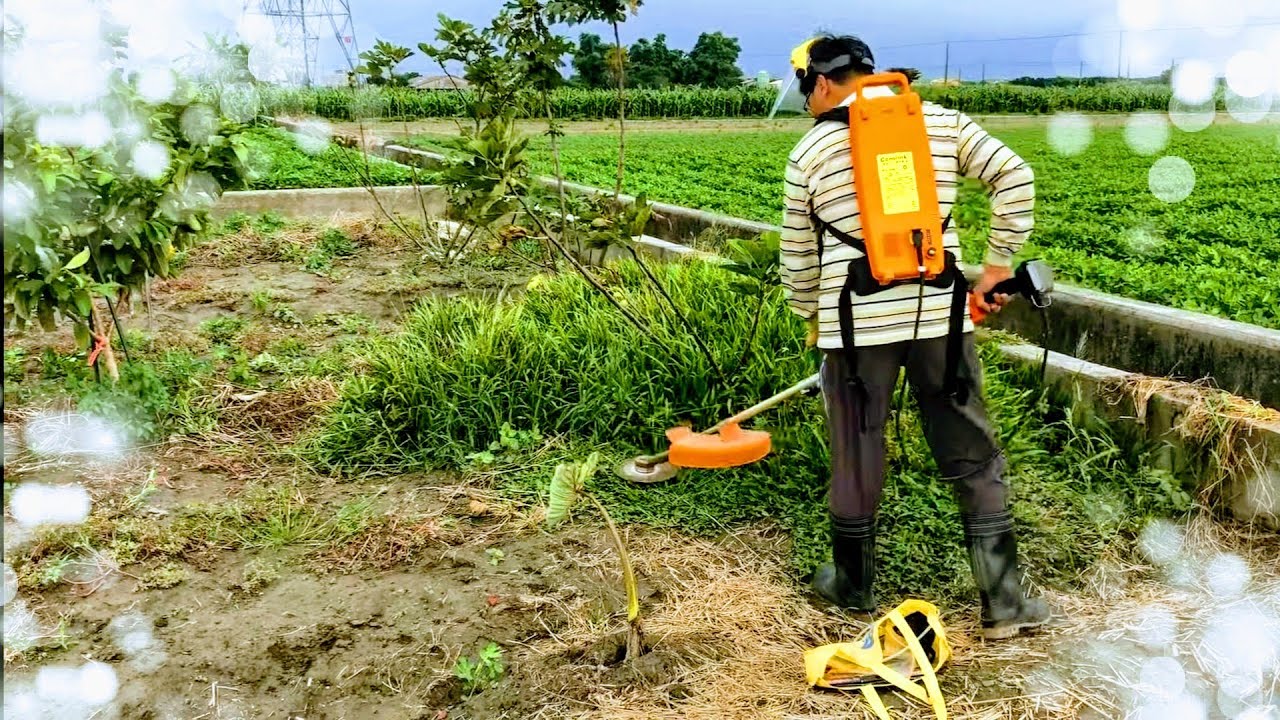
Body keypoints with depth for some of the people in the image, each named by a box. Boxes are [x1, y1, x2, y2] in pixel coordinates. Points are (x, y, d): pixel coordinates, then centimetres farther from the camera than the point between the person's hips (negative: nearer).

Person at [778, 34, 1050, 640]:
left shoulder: (810, 152, 3)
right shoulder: (942, 123, 6)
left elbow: (798, 257, 9)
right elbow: (1015, 178, -2)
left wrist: (812, 319, 26)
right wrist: (996, 266, 5)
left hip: (857, 322, -1)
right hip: (939, 315, 1)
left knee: (855, 458, 14)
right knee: (975, 460, 10)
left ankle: (853, 587, 30)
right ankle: (1004, 605, 16)